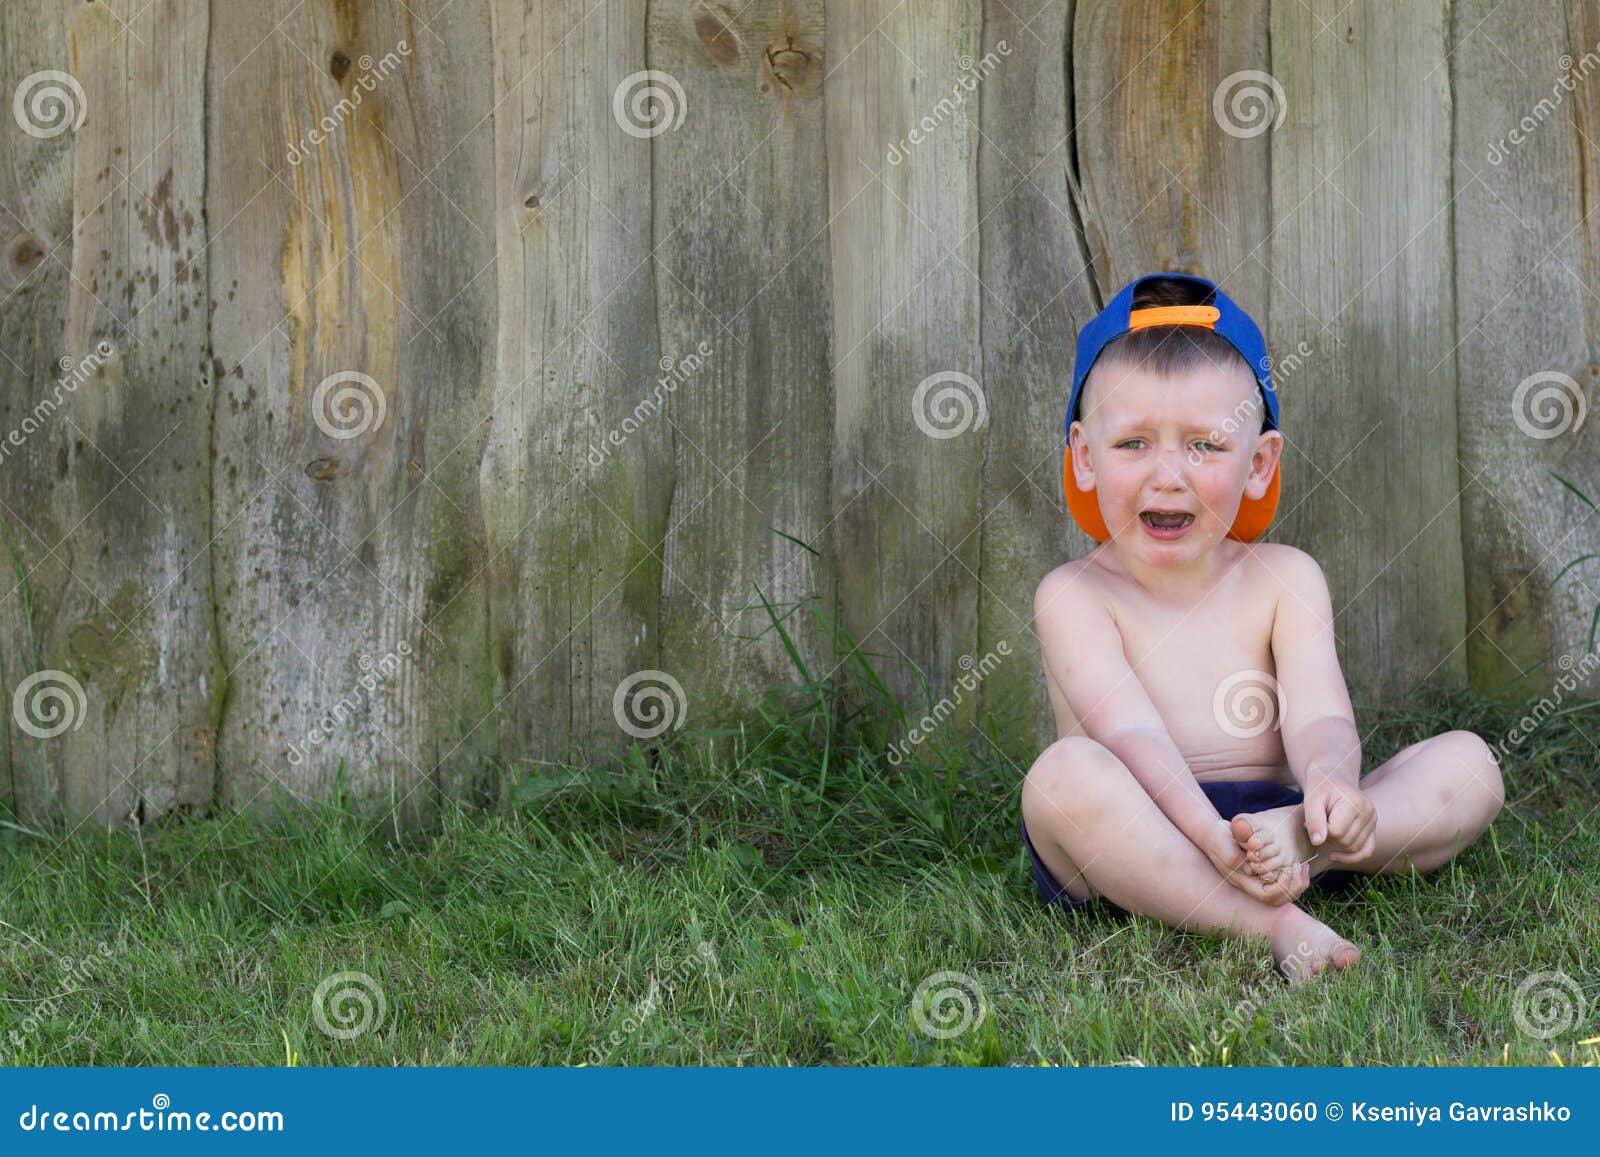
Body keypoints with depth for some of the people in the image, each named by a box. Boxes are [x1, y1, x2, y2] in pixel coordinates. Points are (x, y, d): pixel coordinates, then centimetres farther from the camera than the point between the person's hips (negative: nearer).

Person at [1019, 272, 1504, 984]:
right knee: (1064, 773, -36)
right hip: (1135, 840, -4)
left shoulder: (1284, 580, 11)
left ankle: (1302, 844, -40)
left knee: (1468, 764, -11)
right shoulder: (1075, 597, 0)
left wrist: (1332, 782, -32)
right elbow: (1129, 732, -16)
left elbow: (1318, 715, -6)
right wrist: (1211, 837, -36)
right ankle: (1267, 925, -41)